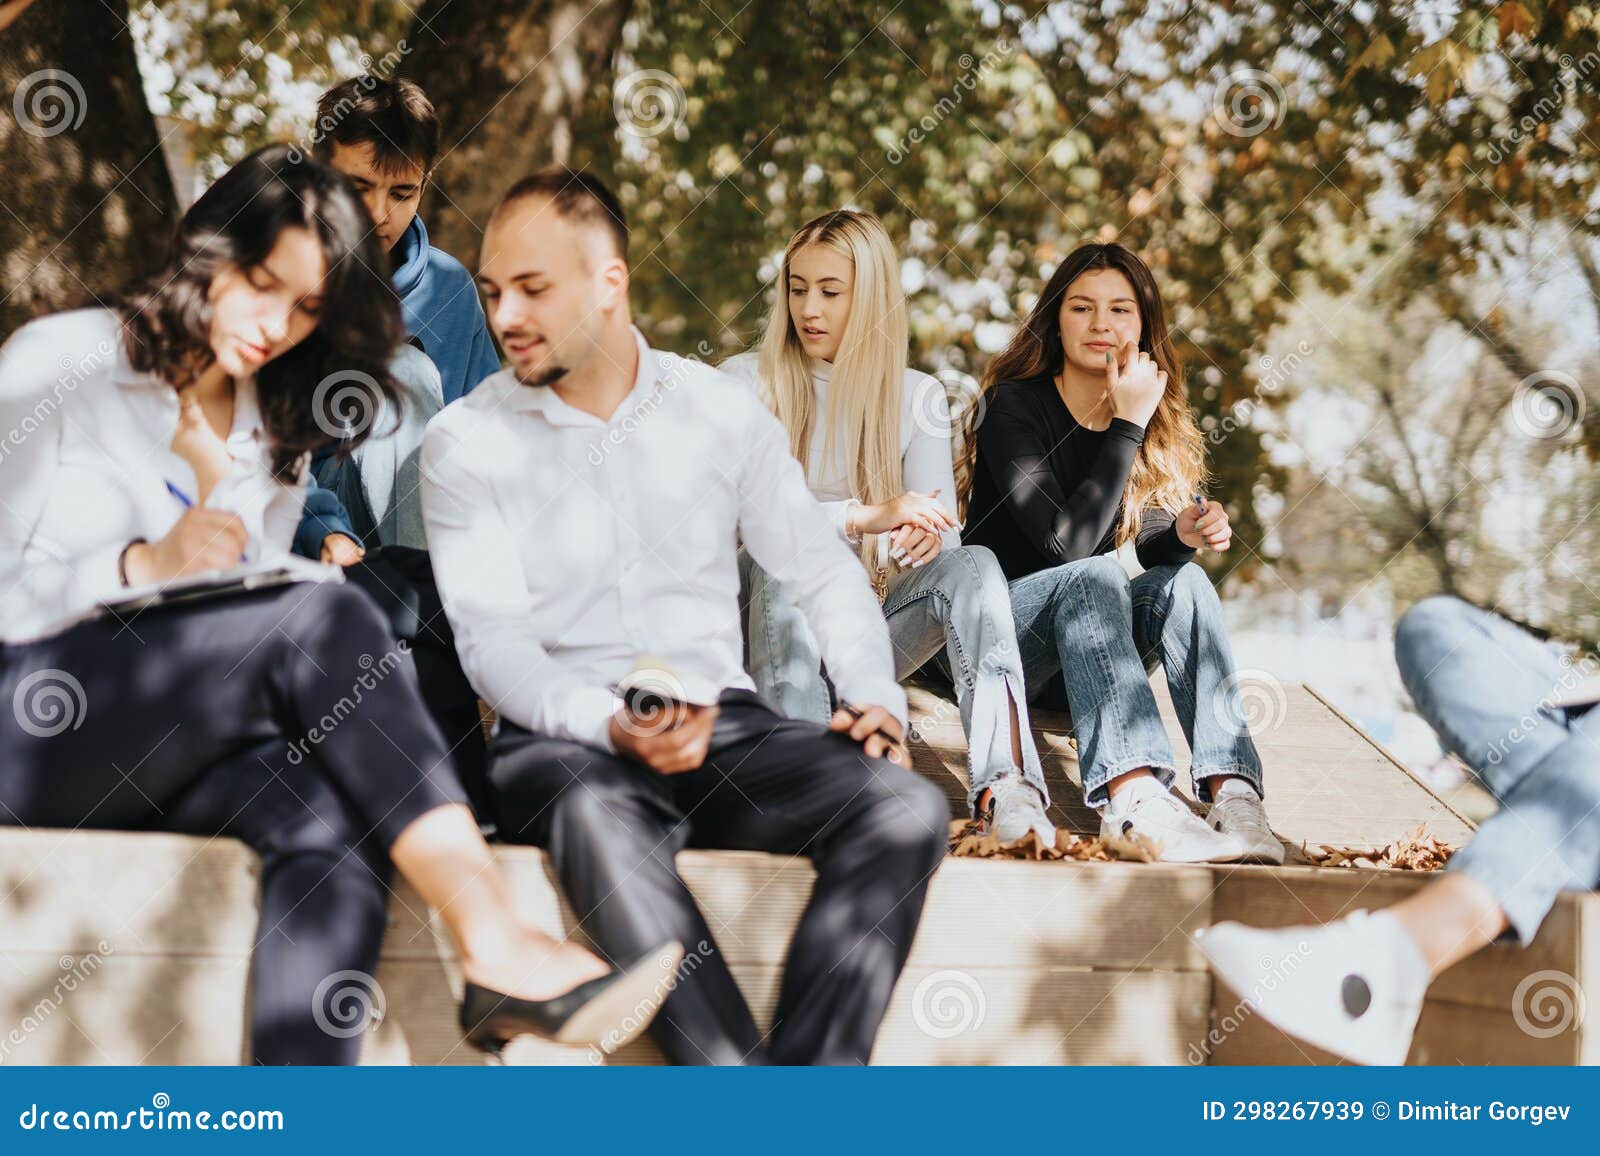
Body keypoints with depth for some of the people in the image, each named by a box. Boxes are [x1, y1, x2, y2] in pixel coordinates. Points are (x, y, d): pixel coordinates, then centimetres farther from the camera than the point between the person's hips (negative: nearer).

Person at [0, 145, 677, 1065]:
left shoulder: (279, 437, 19)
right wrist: (143, 567, -20)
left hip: (168, 753, 5)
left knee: (331, 820, -32)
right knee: (326, 616, -29)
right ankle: (498, 949, -38)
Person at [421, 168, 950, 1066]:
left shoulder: (722, 411, 13)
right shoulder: (465, 443, 5)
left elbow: (823, 570, 17)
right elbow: (491, 635, -4)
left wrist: (877, 696, -2)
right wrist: (608, 726, -22)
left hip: (725, 721, 3)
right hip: (564, 739, -3)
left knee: (908, 808, -25)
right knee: (595, 809, -40)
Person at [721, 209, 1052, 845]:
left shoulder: (917, 397, 11)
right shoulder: (747, 381, 2)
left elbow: (941, 528, -1)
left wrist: (923, 539, -27)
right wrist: (865, 518, -28)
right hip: (771, 627, -2)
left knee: (973, 564, -25)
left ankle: (1004, 787, -46)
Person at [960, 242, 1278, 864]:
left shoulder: (1158, 422, 5)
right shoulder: (1016, 406, -13)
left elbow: (1142, 544, 9)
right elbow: (1066, 544, -25)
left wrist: (1182, 532, -14)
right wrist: (1127, 428, -25)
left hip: (1083, 638, 5)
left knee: (1182, 580, -21)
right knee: (1092, 575, -33)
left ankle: (1233, 790, -39)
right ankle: (1132, 797, -52)